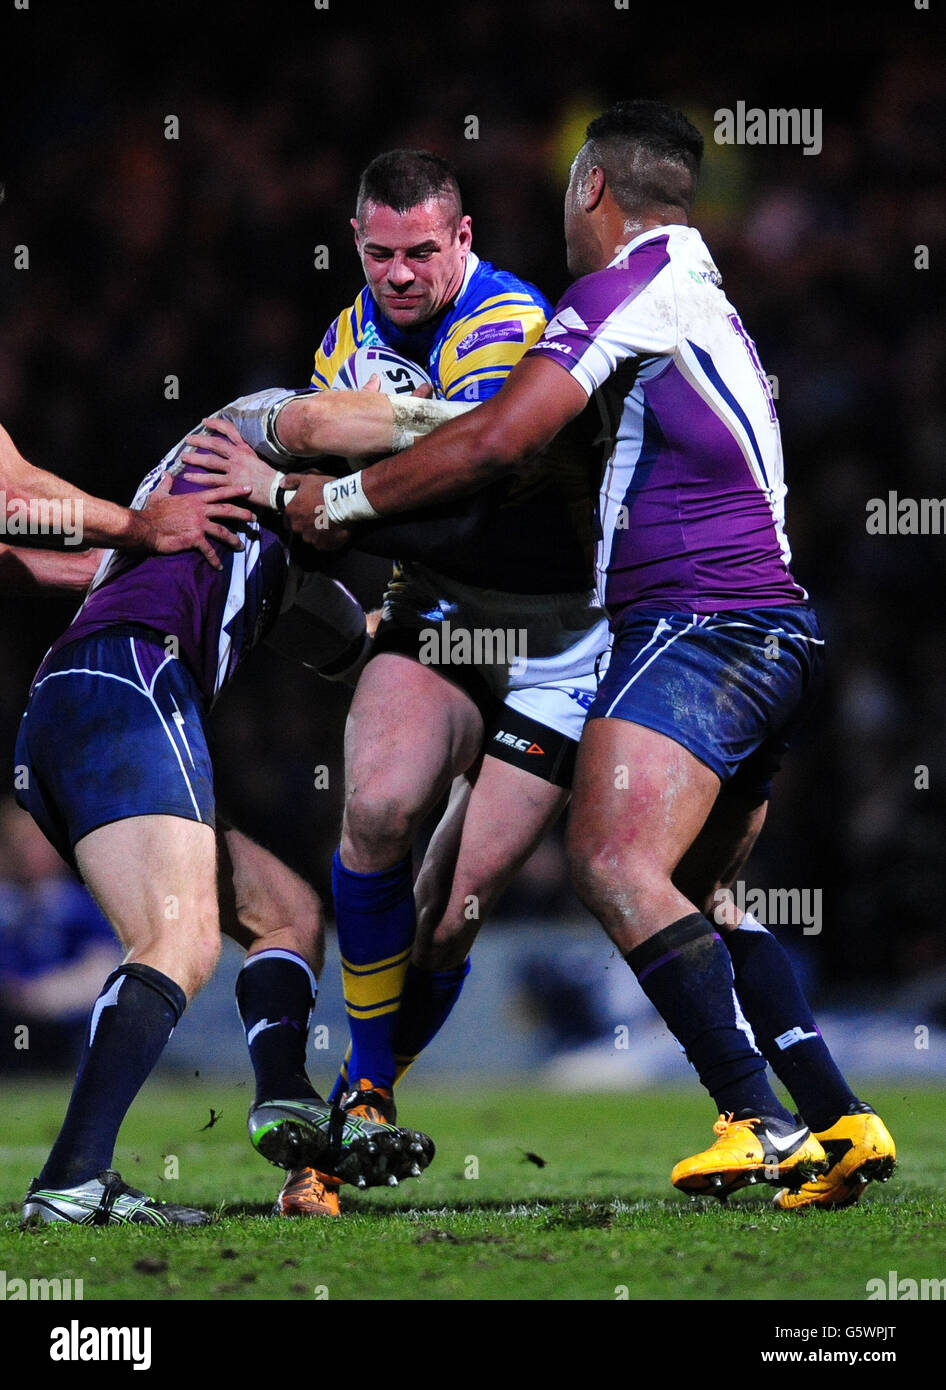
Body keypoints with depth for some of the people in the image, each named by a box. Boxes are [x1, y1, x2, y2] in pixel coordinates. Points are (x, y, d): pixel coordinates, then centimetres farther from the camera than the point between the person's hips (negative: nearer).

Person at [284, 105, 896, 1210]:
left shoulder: (629, 287, -6)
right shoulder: (709, 303, 25)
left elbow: (499, 442, -12)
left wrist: (344, 498, 0)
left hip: (694, 623, -10)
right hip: (777, 633, 10)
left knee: (614, 863, -20)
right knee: (697, 897, 16)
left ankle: (758, 1120, -30)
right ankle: (840, 1122, 7)